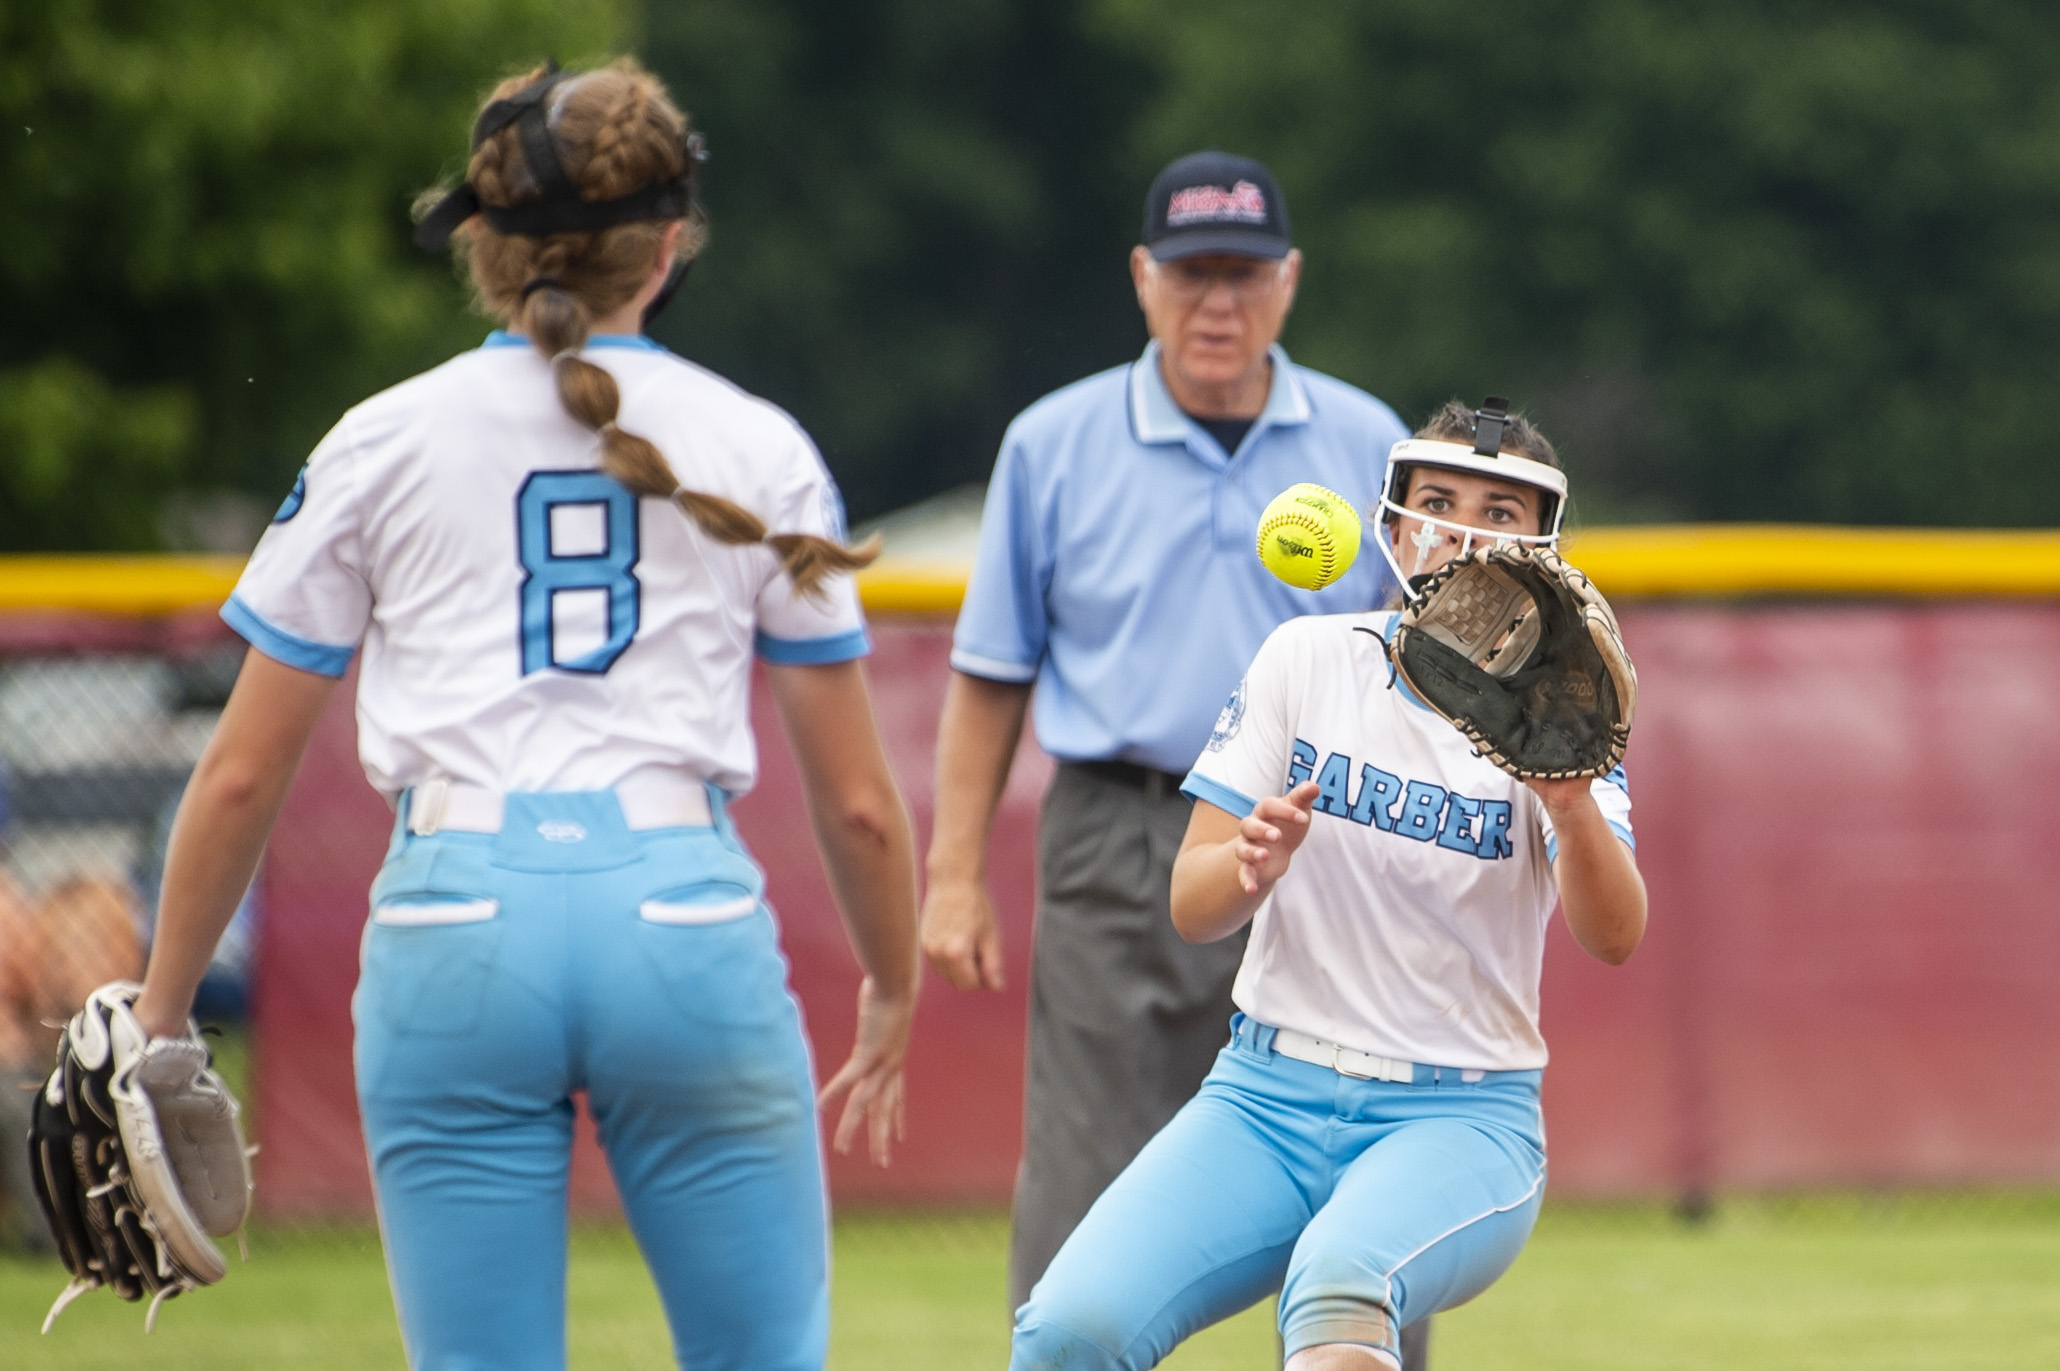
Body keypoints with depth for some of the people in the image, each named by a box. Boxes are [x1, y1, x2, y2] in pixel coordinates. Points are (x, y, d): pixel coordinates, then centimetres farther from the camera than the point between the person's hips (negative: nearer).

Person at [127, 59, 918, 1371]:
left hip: (456, 928, 0)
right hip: (688, 912, 0)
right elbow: (858, 804, 10)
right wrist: (894, 991, 26)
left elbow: (241, 777, 9)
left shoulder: (383, 443, 9)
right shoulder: (759, 448, 9)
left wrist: (159, 1013, 19)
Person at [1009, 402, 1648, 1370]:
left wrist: (1573, 805, -39)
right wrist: (1251, 865, -23)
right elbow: (1192, 908, 2)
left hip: (1460, 1118, -3)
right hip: (1268, 1097, 3)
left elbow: (1614, 938, -18)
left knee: (1340, 1280, -38)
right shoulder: (1308, 660, 5)